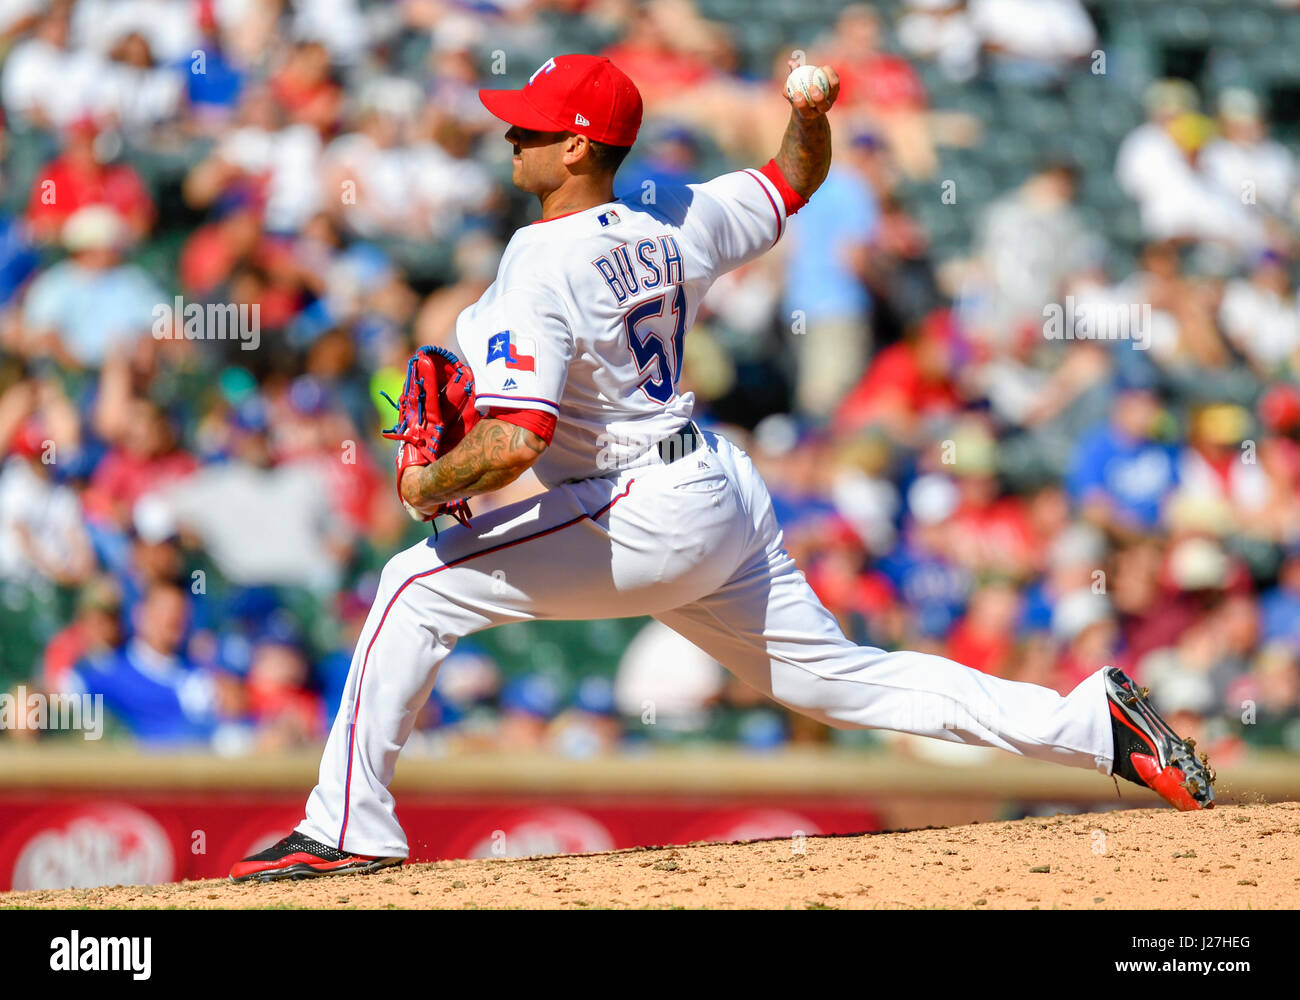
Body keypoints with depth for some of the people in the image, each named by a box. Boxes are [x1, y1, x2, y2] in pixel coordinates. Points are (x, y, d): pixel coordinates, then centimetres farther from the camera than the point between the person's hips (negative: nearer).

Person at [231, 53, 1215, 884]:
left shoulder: (542, 271, -18)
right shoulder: (672, 226, 6)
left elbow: (515, 442, -29)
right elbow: (795, 180, 24)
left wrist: (429, 483, -11)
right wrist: (812, 118, 2)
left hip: (646, 514, -9)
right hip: (724, 495, 9)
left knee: (419, 586, -7)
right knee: (840, 678, 16)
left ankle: (348, 829, -8)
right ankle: (1091, 722, 10)